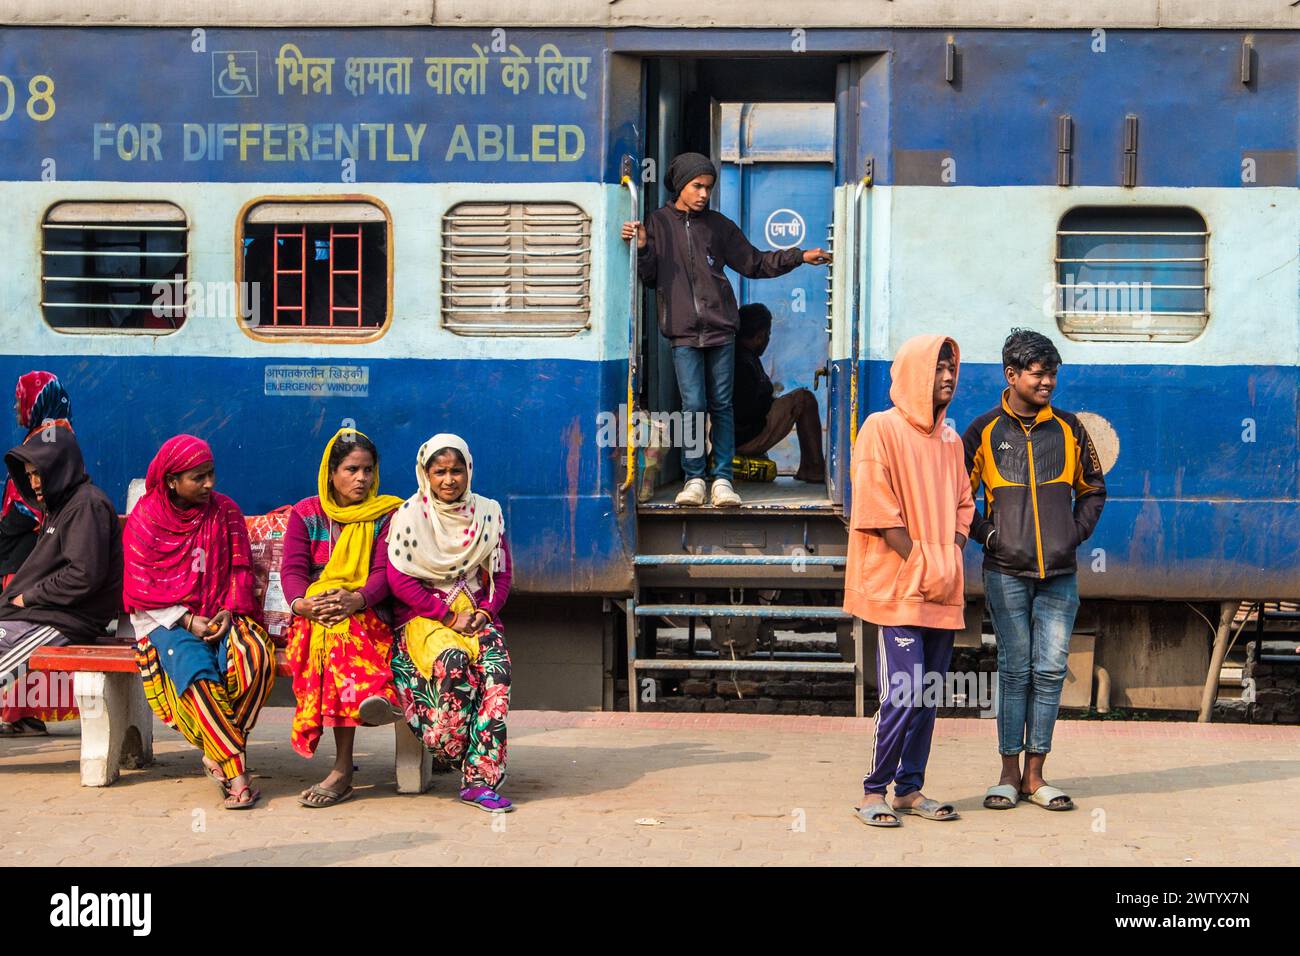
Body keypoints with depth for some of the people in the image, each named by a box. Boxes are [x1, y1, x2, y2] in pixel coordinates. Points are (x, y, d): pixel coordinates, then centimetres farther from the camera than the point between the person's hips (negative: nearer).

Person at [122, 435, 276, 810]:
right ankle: (235, 773, -29)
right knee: (197, 672, -34)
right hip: (168, 620, -2)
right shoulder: (144, 519, 0)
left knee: (256, 655, -32)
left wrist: (229, 612, -10)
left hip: (221, 614, 3)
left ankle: (218, 753, -19)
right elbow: (143, 589, -2)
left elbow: (239, 569, 10)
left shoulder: (225, 511, 9)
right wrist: (190, 622, -14)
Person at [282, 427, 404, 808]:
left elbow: (384, 573, -3)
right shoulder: (306, 514, 13)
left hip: (366, 612, -2)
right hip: (312, 614, 2)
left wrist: (356, 599, -24)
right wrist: (301, 603, -21)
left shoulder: (384, 515, 9)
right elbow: (292, 569, 2)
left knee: (342, 627, -36)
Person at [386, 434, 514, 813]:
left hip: (474, 613, 3)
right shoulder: (409, 515, -1)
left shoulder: (488, 512, 10)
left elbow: (502, 574, 13)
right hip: (421, 615, -3)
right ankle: (449, 754, -18)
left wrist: (485, 611, -6)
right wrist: (448, 616, -13)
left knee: (497, 666, -29)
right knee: (453, 661, -36)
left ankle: (480, 777, -30)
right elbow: (399, 580, -7)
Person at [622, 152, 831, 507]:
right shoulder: (658, 223, 8)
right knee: (693, 405, -6)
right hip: (684, 331, -2)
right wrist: (642, 248, -12)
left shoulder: (718, 225, 11)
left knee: (721, 405, 2)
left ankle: (723, 479, 7)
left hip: (720, 328, 2)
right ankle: (694, 479, 4)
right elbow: (649, 277, 7)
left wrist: (799, 257, 6)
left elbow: (753, 263, 14)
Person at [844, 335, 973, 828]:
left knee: (928, 696, 8)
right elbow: (878, 508, -10)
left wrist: (950, 560, 3)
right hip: (898, 588, -7)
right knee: (902, 694, -11)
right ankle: (874, 791, 0)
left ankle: (910, 788, 16)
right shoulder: (882, 429, -4)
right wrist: (918, 563, -13)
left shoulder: (950, 440, 17)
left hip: (943, 591, 7)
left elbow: (962, 503, 20)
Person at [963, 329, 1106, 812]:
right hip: (1006, 573, -2)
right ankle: (1009, 775, 8)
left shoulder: (1069, 429, 9)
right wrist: (984, 533, -1)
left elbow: (1093, 490, 20)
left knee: (1050, 671, 1)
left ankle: (1034, 776, 9)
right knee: (1014, 671, 0)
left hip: (1059, 575, 2)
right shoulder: (984, 432, 3)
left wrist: (1076, 533, 7)